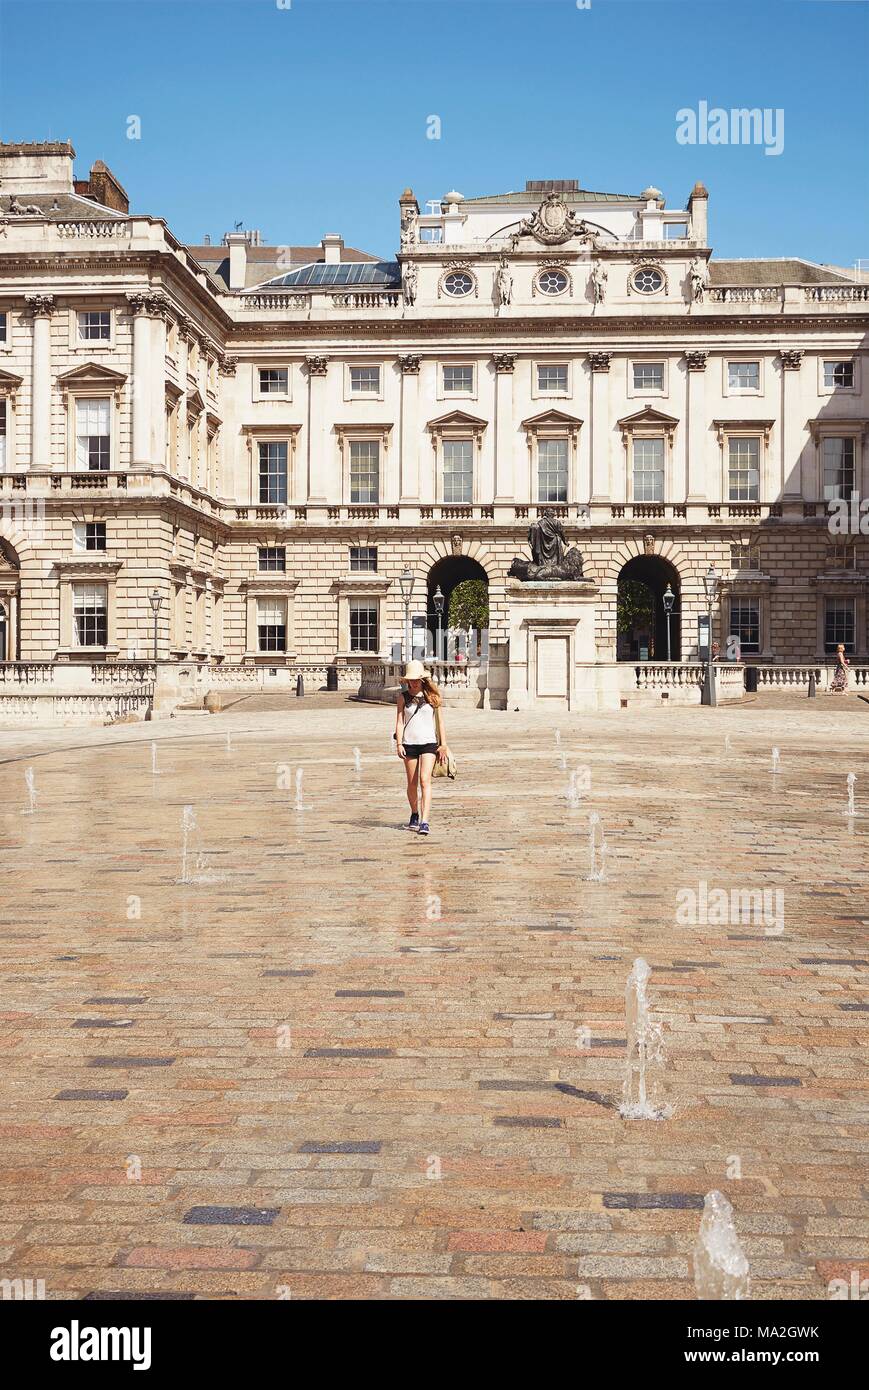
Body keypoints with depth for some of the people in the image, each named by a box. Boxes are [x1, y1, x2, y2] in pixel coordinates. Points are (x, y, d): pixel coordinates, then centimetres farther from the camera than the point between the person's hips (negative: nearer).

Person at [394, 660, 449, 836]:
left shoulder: (431, 696, 4)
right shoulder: (403, 697, 6)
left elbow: (440, 721, 7)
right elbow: (399, 722, 4)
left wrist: (443, 745, 4)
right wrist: (399, 744, -7)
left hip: (429, 743, -2)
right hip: (409, 743, 2)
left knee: (425, 781, -14)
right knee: (412, 783, 10)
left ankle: (424, 822, -19)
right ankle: (414, 815, 33)